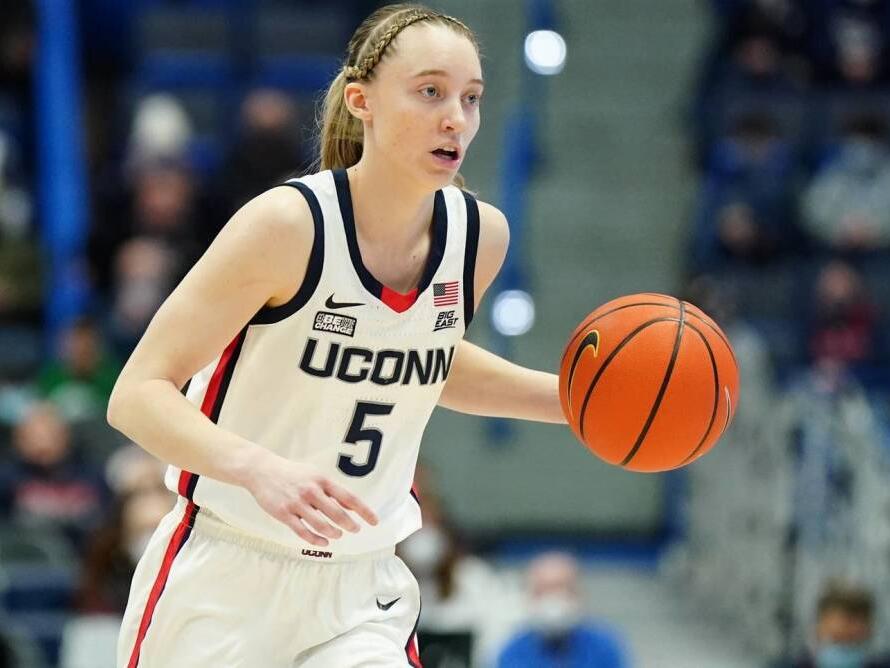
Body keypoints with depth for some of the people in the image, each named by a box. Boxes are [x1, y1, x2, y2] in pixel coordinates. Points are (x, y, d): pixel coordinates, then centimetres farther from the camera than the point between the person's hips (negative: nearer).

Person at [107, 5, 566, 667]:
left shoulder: (480, 234, -2)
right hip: (223, 585, -4)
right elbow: (137, 394, -20)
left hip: (360, 594, 4)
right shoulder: (288, 226, -19)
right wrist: (260, 469, -37)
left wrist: (573, 398, 6)